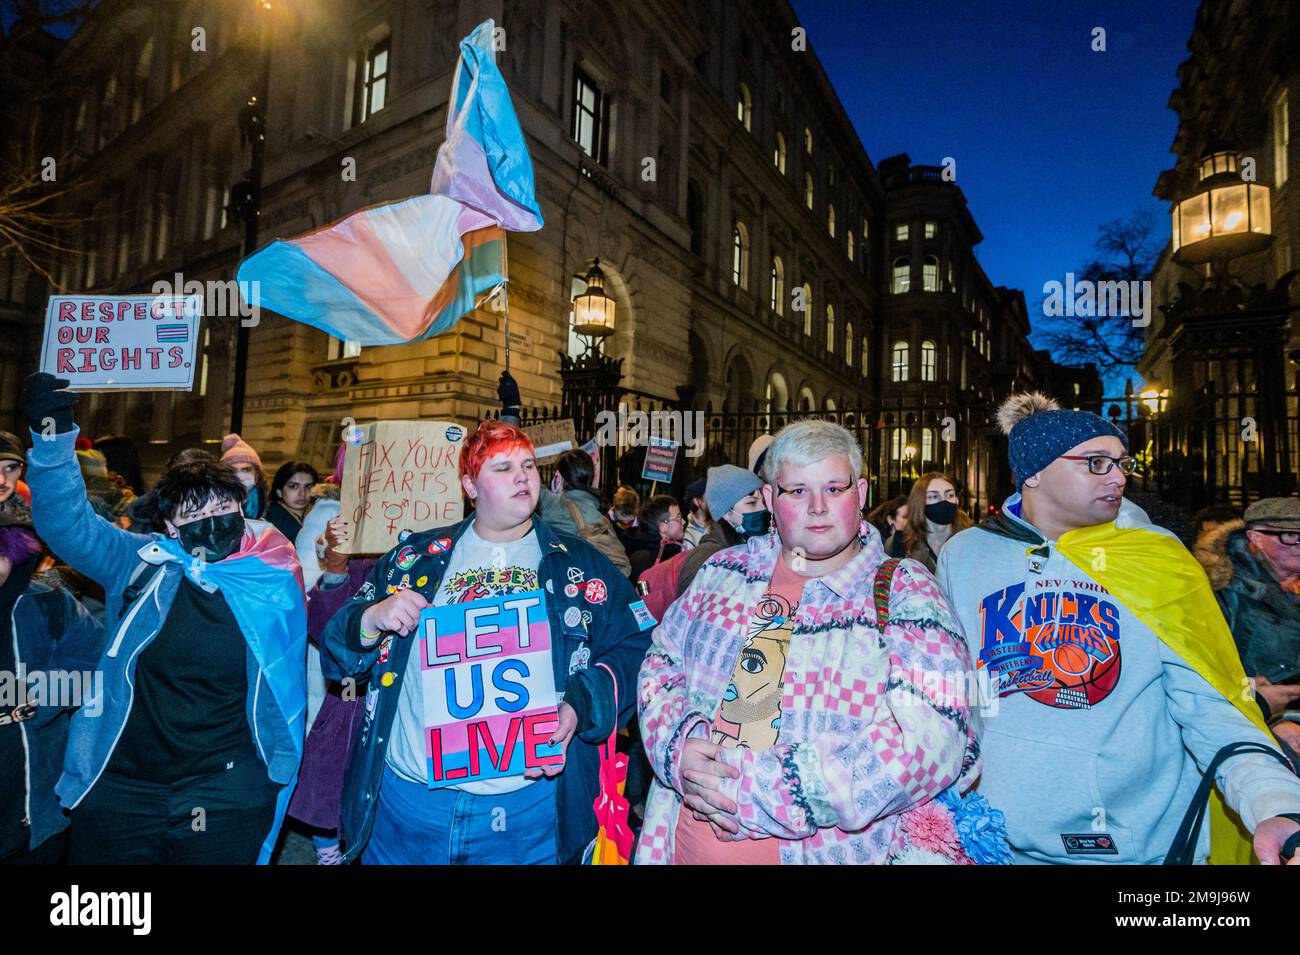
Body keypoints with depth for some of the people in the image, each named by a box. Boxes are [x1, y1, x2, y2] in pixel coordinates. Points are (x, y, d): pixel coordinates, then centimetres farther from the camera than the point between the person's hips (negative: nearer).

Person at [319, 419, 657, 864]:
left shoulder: (580, 565, 3)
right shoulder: (415, 556, 5)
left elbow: (633, 651, -3)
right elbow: (337, 655, 8)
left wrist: (578, 705, -20)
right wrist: (371, 619, -14)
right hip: (405, 797, 1)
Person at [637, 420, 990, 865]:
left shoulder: (904, 594, -10)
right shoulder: (723, 572, 1)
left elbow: (931, 740, -20)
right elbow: (661, 665, 8)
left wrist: (762, 793, -24)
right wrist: (679, 746, -14)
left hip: (833, 851, -3)